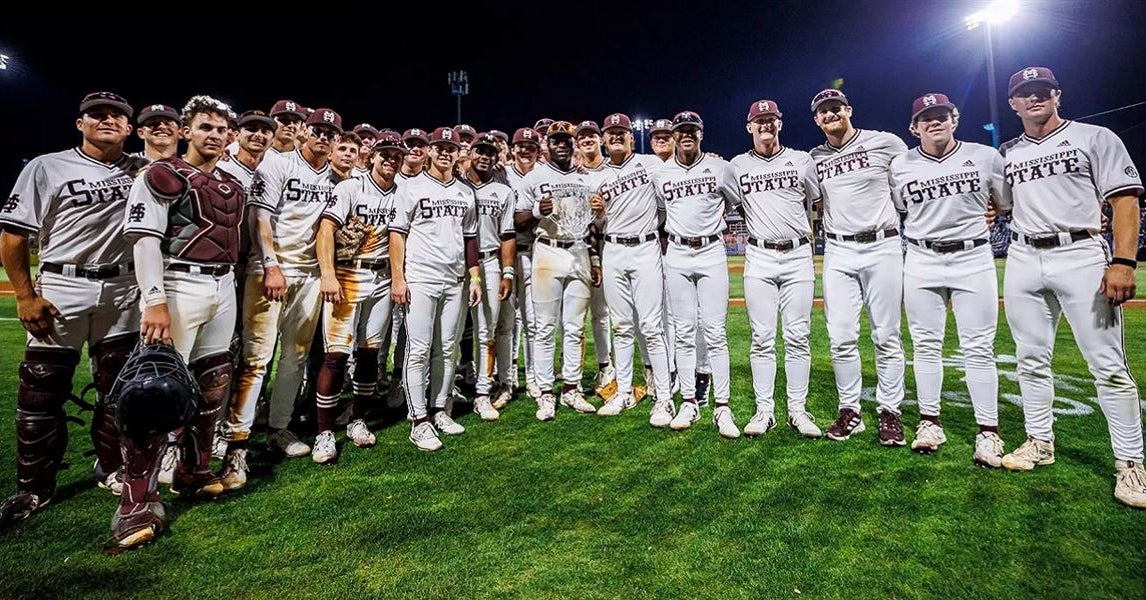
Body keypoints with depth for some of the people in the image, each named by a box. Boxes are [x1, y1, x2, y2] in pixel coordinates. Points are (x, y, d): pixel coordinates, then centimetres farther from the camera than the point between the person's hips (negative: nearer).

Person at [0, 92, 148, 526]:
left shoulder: (142, 169, 7)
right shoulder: (47, 168, 0)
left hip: (122, 291, 2)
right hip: (61, 288, -2)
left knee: (119, 388, 9)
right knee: (42, 390, 3)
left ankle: (113, 470, 24)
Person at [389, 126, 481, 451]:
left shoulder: (465, 192, 15)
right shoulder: (412, 187, 2)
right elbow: (397, 233, -2)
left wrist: (475, 277, 10)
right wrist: (397, 278, -9)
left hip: (455, 281, 5)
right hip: (420, 279, -5)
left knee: (447, 350, 9)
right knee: (419, 350, -4)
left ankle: (439, 410, 20)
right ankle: (419, 421, 2)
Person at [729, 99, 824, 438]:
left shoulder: (801, 160, 9)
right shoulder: (737, 165, 9)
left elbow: (821, 203, 16)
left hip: (798, 256, 0)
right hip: (759, 258, 0)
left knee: (798, 337, 2)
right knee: (762, 339, 1)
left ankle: (798, 410, 10)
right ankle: (764, 410, 8)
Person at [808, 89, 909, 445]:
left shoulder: (885, 143, 2)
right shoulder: (814, 159, 11)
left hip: (882, 248, -2)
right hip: (837, 252, 2)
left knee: (887, 337, 2)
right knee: (841, 338, 1)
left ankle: (890, 413, 13)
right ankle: (850, 411, 13)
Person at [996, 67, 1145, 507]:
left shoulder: (1094, 138, 5)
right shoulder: (1006, 154, 16)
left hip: (1081, 256, -4)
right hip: (1023, 260, 4)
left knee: (1108, 364, -5)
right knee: (1031, 360, 8)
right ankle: (1040, 442, 20)